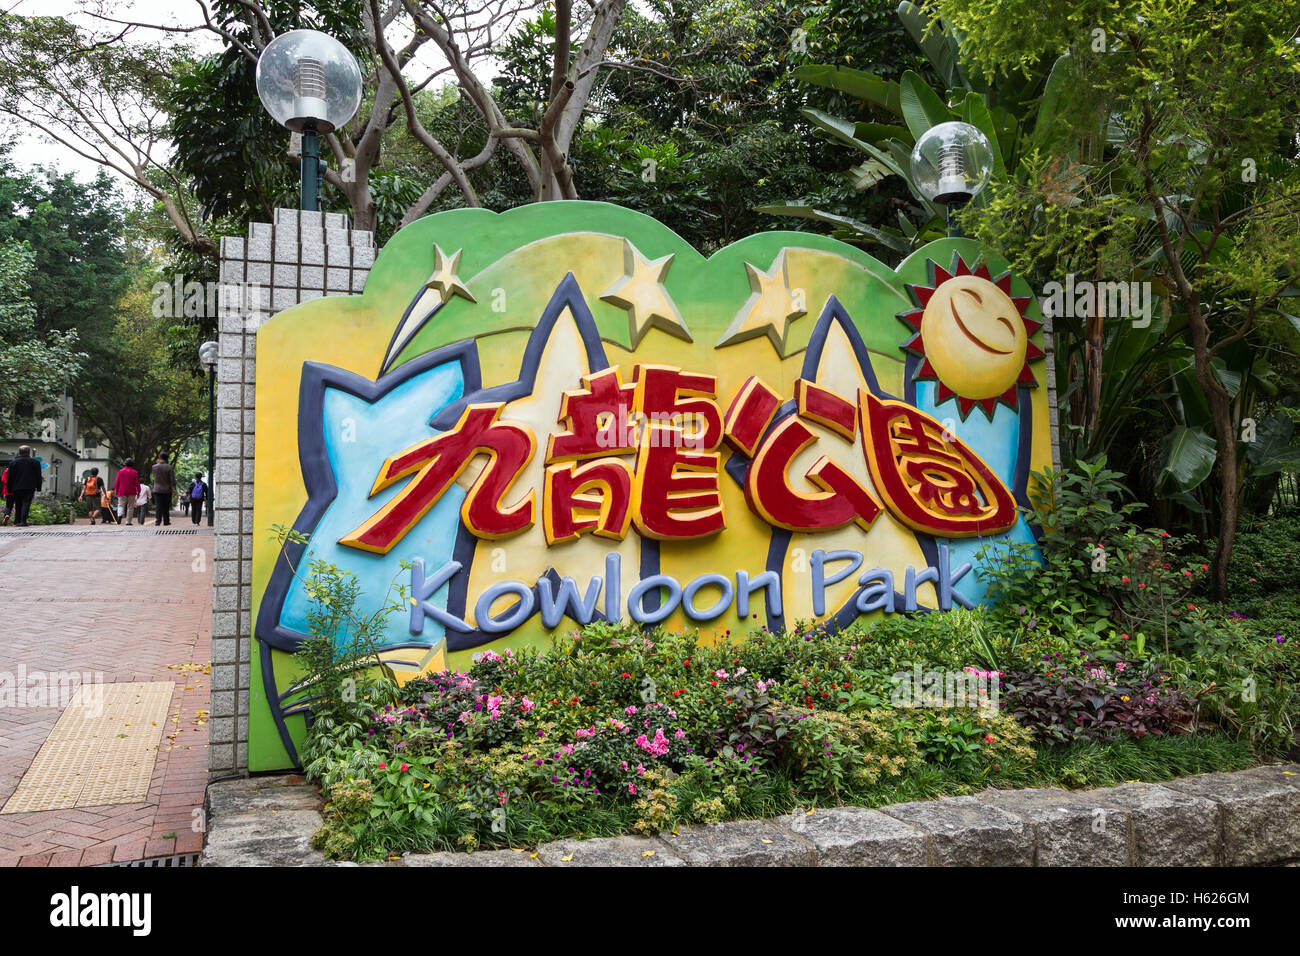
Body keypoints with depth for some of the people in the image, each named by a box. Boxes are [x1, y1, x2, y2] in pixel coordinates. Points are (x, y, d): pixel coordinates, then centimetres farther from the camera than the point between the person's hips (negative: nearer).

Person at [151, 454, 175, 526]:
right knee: (166, 507, 7)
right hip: (167, 490, 0)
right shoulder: (169, 467, -7)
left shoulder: (154, 467, -4)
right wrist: (174, 488, -9)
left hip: (157, 490, 0)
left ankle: (158, 521, -8)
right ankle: (166, 521, 10)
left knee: (158, 506, 2)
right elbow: (172, 479, -11)